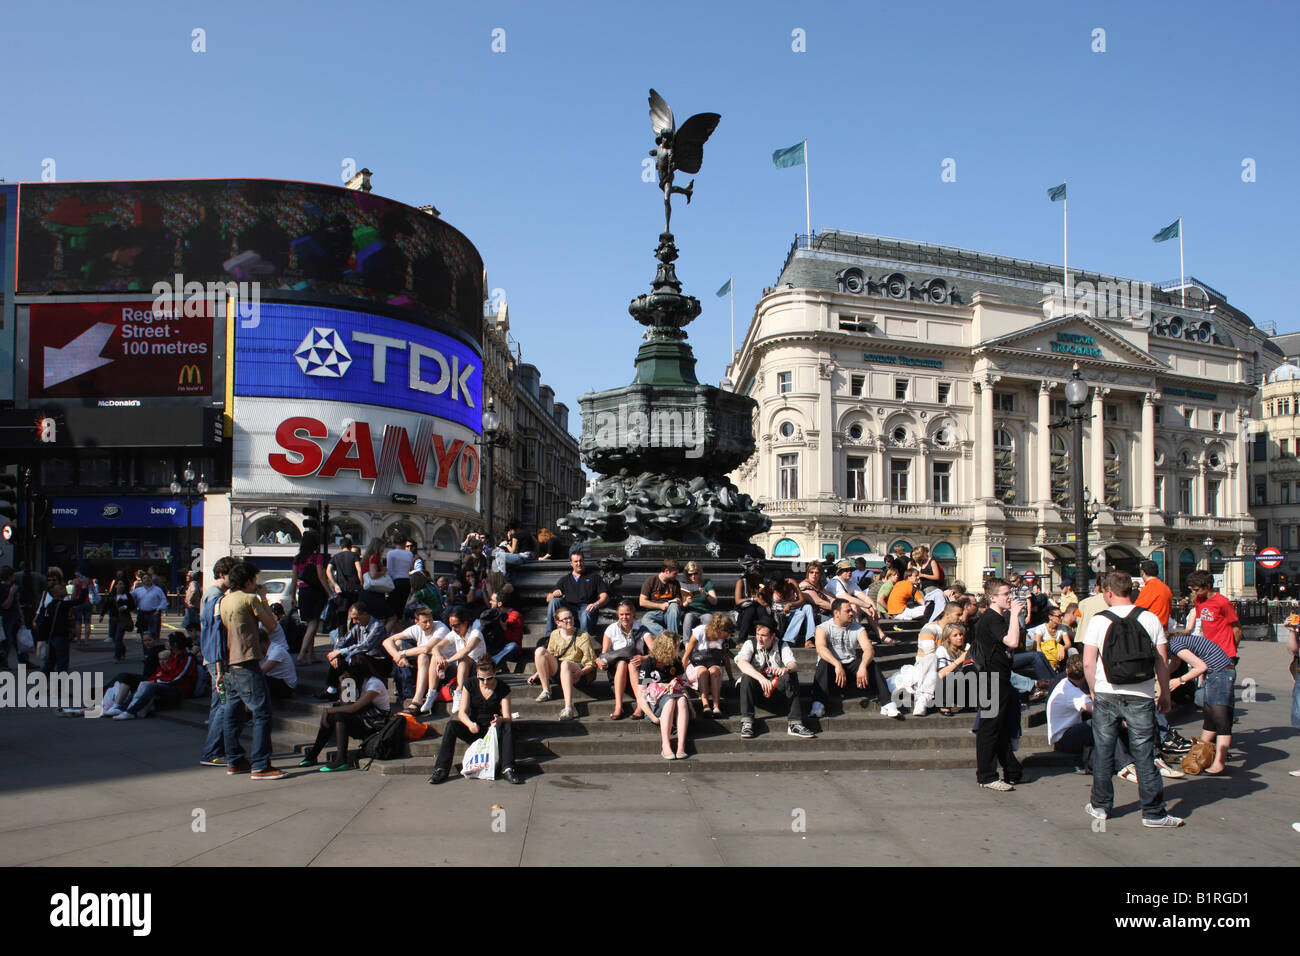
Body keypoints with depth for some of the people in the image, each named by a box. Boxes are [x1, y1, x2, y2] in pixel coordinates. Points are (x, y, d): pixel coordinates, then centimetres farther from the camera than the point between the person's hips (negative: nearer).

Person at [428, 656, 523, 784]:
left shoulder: (503, 688, -6)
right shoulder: (470, 686, -3)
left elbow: (507, 717, -11)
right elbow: (462, 712, -11)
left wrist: (500, 720, -37)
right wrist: (470, 724, -34)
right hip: (473, 729, 1)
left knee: (507, 726, -33)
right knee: (451, 725, -27)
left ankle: (508, 769, -37)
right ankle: (441, 770, -27)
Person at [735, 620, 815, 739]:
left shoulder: (782, 646, 4)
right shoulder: (750, 644, -1)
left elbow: (794, 664, -13)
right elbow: (741, 662, -22)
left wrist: (786, 669, -40)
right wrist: (761, 678, -37)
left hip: (777, 687, 1)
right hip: (757, 687, -1)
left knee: (791, 675, -26)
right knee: (746, 677, -32)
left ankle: (794, 724, -32)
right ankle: (746, 722, -33)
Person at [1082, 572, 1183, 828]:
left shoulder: (1099, 620, -4)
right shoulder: (1150, 619, -1)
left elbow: (1088, 663, -5)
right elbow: (1162, 662, 1)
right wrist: (1165, 694, 13)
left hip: (1106, 694, 0)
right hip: (1141, 697, 0)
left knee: (1102, 752, 11)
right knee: (1144, 754, 5)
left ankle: (1100, 806, 20)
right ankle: (1153, 813, 9)